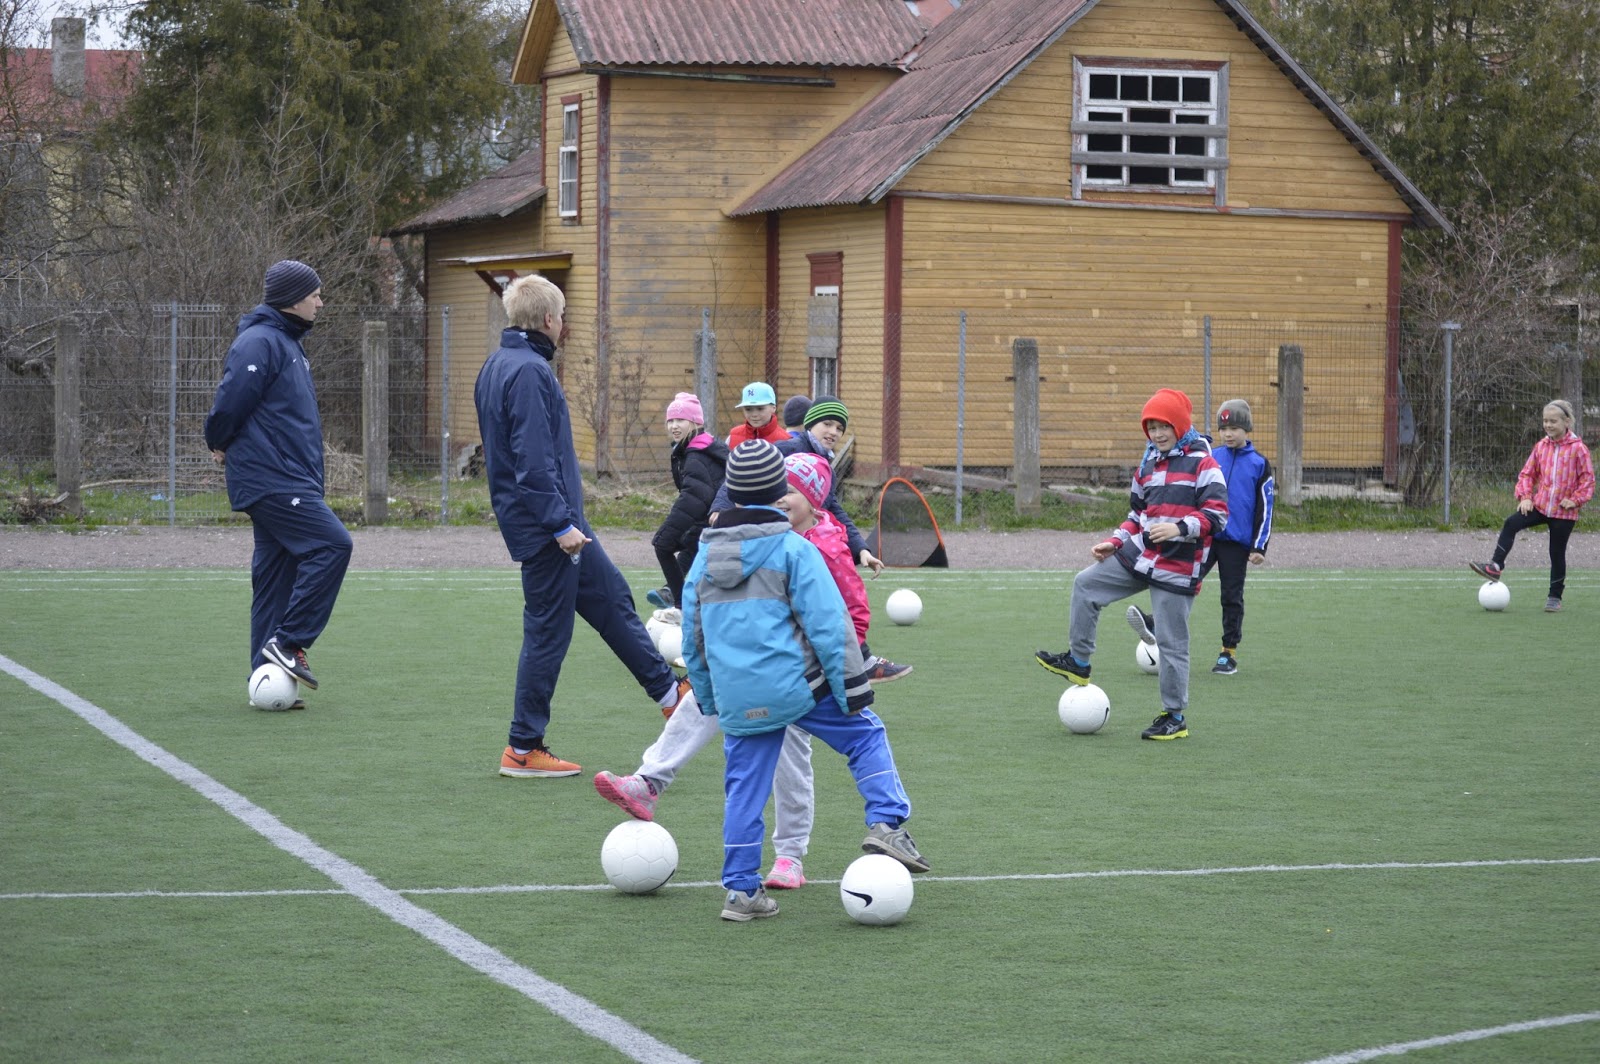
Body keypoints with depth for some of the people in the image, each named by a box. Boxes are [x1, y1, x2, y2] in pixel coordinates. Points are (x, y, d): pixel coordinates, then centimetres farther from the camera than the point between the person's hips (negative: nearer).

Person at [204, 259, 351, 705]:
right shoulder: (259, 343, -13)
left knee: (276, 576, 9)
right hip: (272, 479, -10)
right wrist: (220, 446, -2)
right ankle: (288, 642, -13)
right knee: (331, 543, -16)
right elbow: (230, 401, -18)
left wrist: (225, 447, 19)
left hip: (291, 480, 10)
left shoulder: (288, 342, 19)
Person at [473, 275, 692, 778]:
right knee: (548, 632, -2)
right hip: (544, 526, -10)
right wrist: (560, 524, -23)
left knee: (613, 600, 18)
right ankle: (523, 749, 5)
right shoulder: (529, 372, -19)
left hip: (560, 525, 10)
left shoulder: (496, 367, 12)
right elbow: (534, 461, -25)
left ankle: (670, 693, 28)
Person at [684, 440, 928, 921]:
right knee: (866, 736, 12)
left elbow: (692, 635, 18)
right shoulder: (792, 549, -5)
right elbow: (827, 623, -9)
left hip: (737, 698, 4)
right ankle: (886, 822, -3)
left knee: (744, 788, 10)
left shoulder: (705, 555, 12)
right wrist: (852, 684, -5)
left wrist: (707, 696, 28)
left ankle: (741, 889, 10)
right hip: (796, 683, -4)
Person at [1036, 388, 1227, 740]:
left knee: (1171, 644, -2)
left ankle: (1175, 717, 8)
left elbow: (1217, 514, -16)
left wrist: (1179, 528, -27)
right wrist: (1115, 542, 11)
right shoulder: (1147, 465, 13)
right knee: (1086, 584, 6)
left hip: (1178, 569, -7)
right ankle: (1078, 661, 16)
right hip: (1140, 554, 7)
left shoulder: (1202, 463, -10)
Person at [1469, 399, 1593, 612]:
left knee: (1557, 553, 4)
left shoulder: (1578, 449, -10)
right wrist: (1525, 496, -3)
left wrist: (1575, 500, -15)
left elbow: (1587, 479, -5)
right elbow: (1527, 473, 10)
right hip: (1540, 504, 4)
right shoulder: (1541, 446, 3)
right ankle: (1495, 566, -15)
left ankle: (1555, 597, 16)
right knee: (1511, 523, -17)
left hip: (1564, 512, -4)